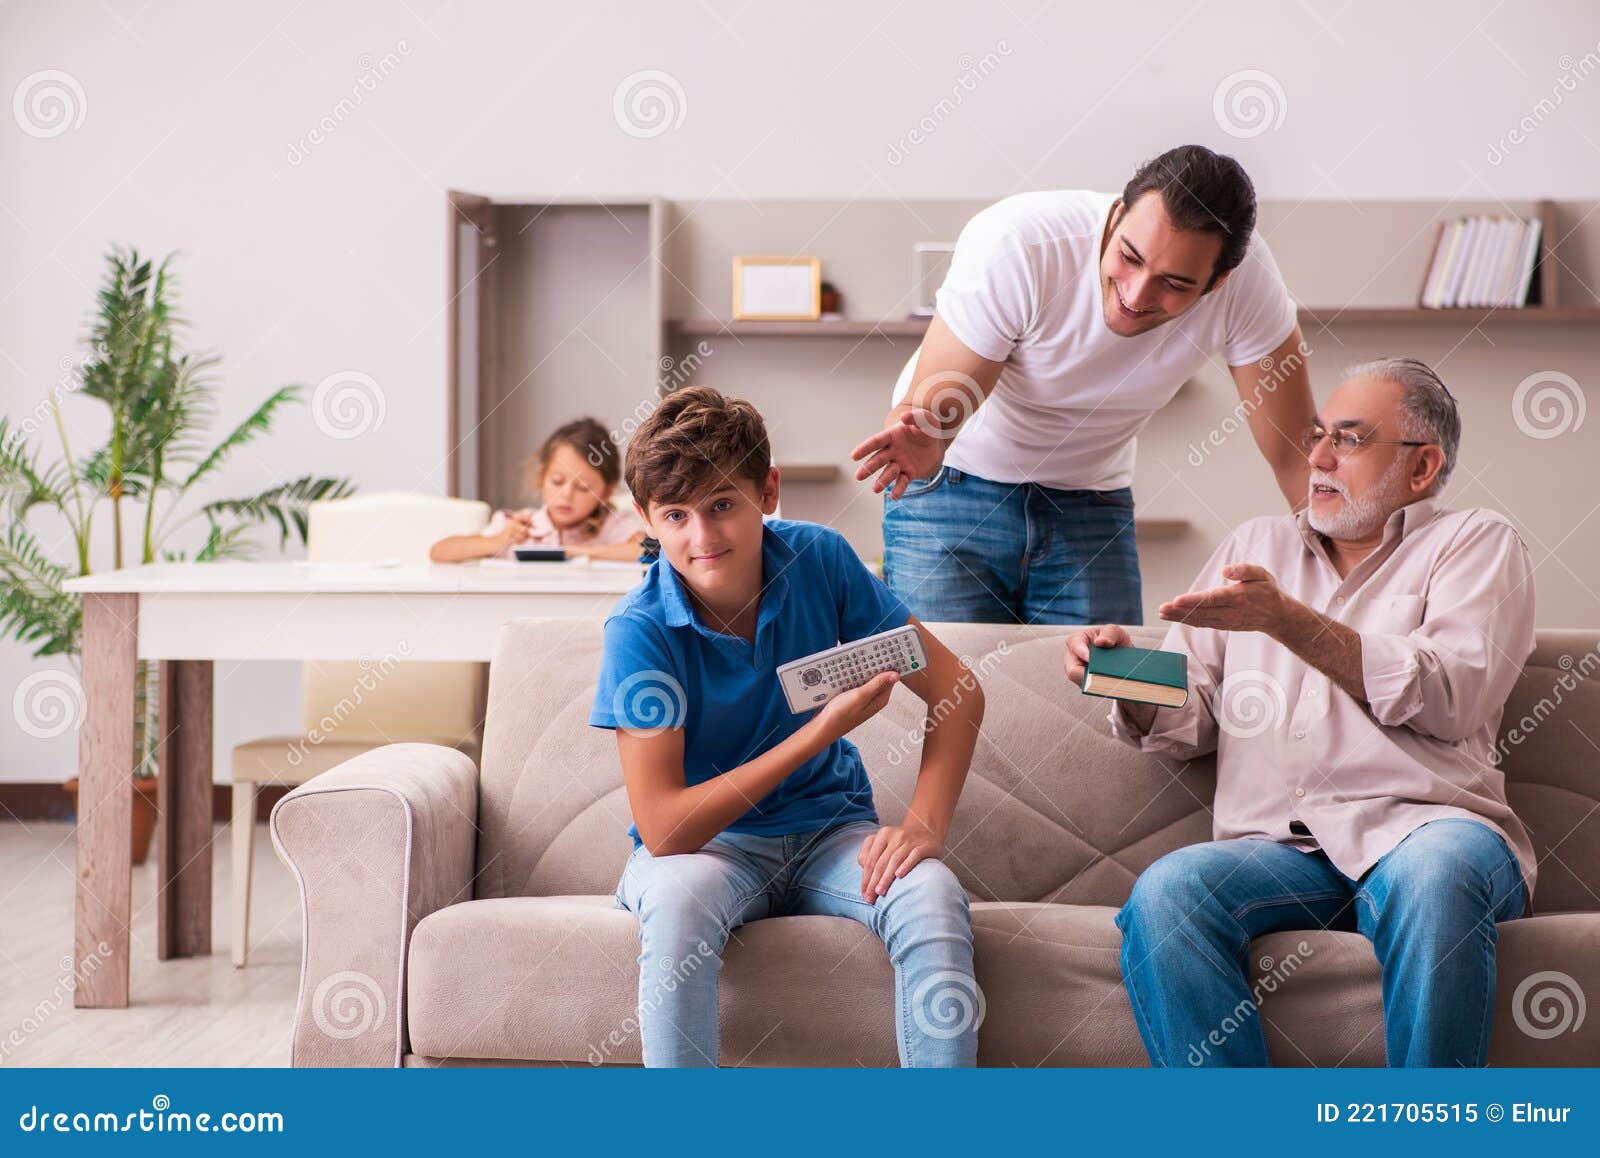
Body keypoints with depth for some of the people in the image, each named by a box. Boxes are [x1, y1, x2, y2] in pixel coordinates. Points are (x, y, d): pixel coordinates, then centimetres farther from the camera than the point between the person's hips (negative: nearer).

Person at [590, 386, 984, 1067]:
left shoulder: (818, 559, -9)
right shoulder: (641, 630, -19)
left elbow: (955, 691, -4)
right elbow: (663, 828, -25)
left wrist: (924, 825, -20)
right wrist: (826, 728, -24)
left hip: (829, 831, 3)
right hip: (704, 842, -2)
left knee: (932, 899, -28)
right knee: (676, 899, -37)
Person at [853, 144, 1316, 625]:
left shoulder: (1244, 272, -23)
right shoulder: (1016, 245, -30)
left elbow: (1296, 452, -16)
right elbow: (930, 408, -28)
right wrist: (921, 446, -51)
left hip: (1091, 502, 2)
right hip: (956, 481, -2)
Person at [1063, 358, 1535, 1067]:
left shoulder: (1476, 544, 15)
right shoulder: (1257, 546, 27)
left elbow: (1449, 697, -5)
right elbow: (1189, 721, 22)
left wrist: (1288, 618, -11)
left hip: (1423, 828, -2)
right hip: (1278, 846, 3)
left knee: (1431, 869, -38)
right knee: (1164, 892, -29)